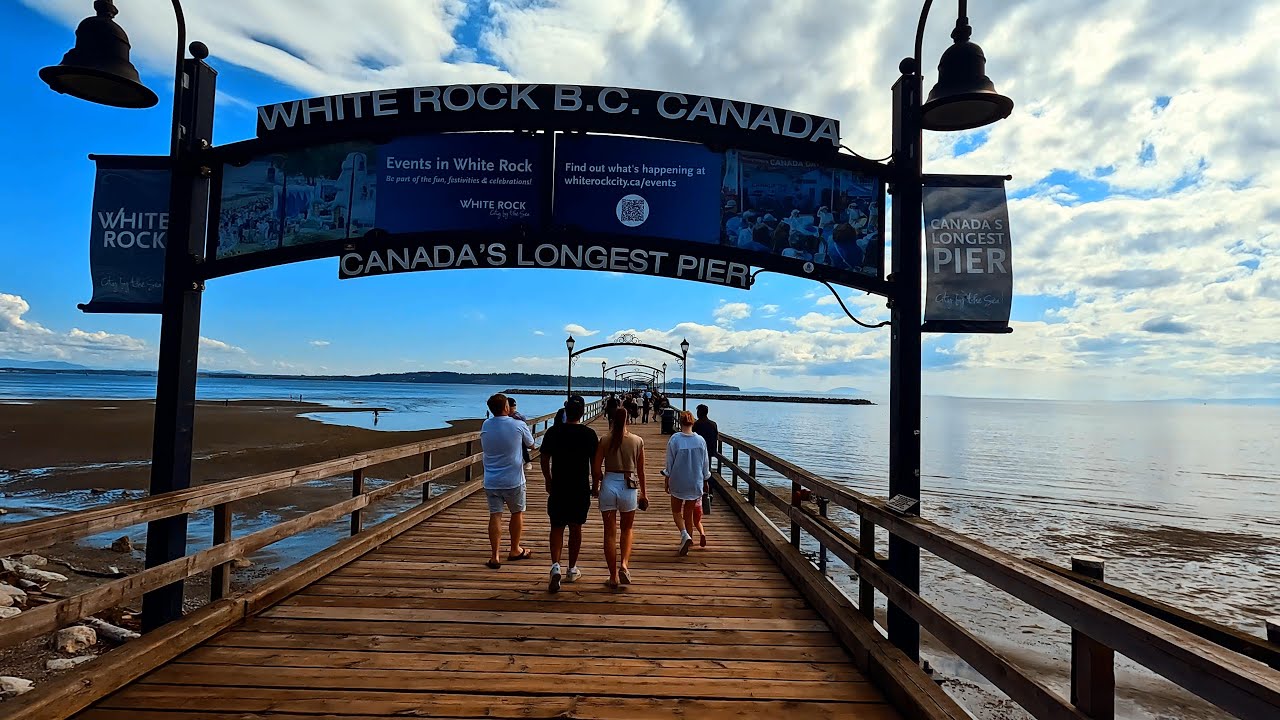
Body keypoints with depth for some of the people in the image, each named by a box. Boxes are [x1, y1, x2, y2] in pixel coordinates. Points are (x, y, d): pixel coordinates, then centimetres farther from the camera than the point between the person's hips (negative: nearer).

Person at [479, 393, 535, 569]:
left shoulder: (485, 426, 0)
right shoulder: (518, 425, -11)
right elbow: (531, 444, 4)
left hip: (491, 480, 3)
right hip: (513, 480, -2)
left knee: (495, 515, 5)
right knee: (517, 513, 16)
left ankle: (494, 556, 1)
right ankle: (515, 550, 29)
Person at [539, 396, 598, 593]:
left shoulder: (553, 432, -6)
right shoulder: (589, 434, -7)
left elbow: (544, 460, 0)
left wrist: (548, 480, 15)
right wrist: (595, 484, 13)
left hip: (558, 488, 0)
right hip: (581, 488, 0)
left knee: (557, 527, 9)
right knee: (575, 528, 11)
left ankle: (555, 566, -9)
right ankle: (572, 570, 21)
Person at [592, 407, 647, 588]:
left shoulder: (605, 441, -5)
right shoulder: (638, 441, -2)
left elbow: (596, 469, -4)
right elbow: (641, 471, 5)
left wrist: (595, 487, 14)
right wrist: (643, 492, 18)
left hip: (608, 485, 0)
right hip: (629, 487, 1)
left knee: (610, 532, 9)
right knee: (627, 528, 21)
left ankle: (613, 576, 14)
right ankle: (624, 564, 2)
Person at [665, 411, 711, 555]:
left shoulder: (674, 439, -14)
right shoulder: (700, 440, -6)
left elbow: (669, 463, -6)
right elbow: (705, 463, 3)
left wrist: (667, 482, 6)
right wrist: (705, 481, 18)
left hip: (678, 482, -2)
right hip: (695, 483, 2)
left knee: (676, 511, 14)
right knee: (689, 513, 15)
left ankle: (685, 534, -7)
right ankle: (689, 541, 21)